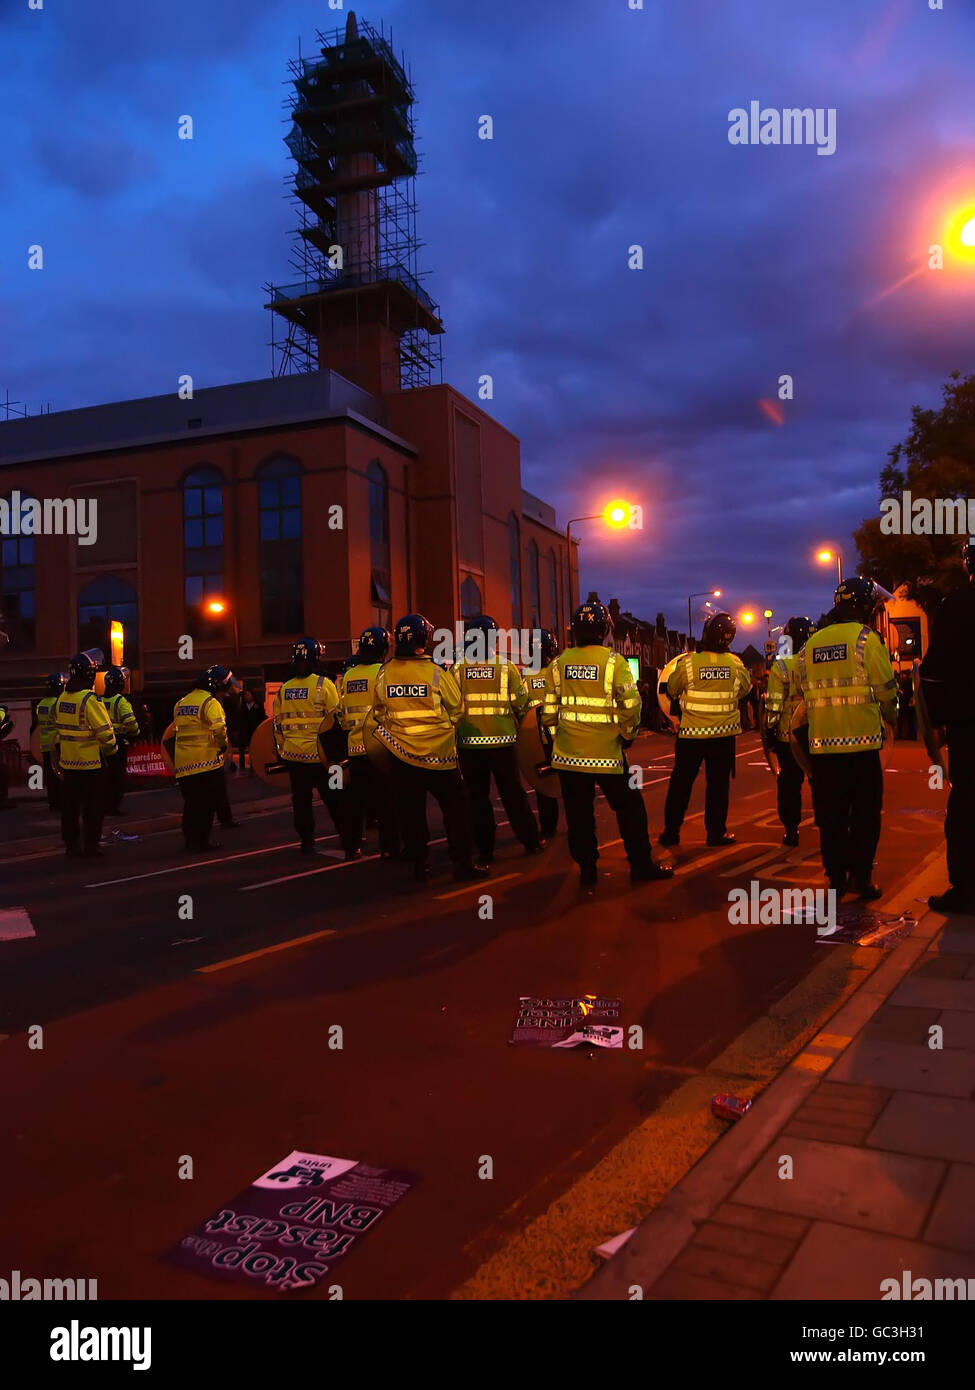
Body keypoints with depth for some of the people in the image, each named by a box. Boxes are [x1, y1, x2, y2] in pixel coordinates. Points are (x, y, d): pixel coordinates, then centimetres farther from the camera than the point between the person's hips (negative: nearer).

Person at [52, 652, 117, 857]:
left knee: (70, 806, 13)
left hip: (68, 762, 7)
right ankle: (90, 846, 5)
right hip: (90, 763, -7)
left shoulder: (62, 698, 6)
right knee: (93, 807, 2)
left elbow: (59, 728, 14)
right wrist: (111, 749, 0)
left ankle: (71, 845, 19)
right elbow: (105, 731, -16)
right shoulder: (90, 700, -17)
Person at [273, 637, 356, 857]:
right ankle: (350, 845, 1)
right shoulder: (323, 684, -9)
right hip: (320, 756, -4)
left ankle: (307, 843, 21)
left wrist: (283, 750, 21)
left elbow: (277, 725, 11)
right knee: (336, 803, 1)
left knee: (301, 801, 14)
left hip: (293, 755, 4)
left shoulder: (283, 689, 6)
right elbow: (336, 720, -10)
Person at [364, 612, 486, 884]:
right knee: (456, 810, 9)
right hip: (438, 754, -3)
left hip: (401, 754, 3)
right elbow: (457, 709, -1)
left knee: (411, 813, 11)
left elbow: (379, 713, 9)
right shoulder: (435, 673, -13)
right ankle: (463, 864, 12)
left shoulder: (383, 675, -4)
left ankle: (419, 866, 17)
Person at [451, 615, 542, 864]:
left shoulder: (457, 670, -2)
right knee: (512, 792, 12)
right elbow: (521, 703, -2)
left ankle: (485, 849, 10)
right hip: (501, 740, 0)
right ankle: (530, 841, 19)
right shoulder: (506, 667, -3)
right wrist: (514, 721, 17)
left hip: (468, 741, 0)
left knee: (477, 796, 8)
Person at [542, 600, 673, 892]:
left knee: (579, 813, 11)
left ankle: (587, 874, 16)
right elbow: (630, 704, -14)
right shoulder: (613, 661, -8)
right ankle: (641, 866, 20)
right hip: (606, 754, -3)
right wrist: (628, 734, 1)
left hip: (568, 754, 3)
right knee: (630, 808, 12)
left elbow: (548, 709, 5)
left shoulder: (559, 663, 2)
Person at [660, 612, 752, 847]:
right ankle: (716, 832, 12)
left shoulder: (688, 662, -14)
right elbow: (745, 689, 12)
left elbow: (672, 690, 0)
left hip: (692, 733, -1)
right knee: (718, 783, 9)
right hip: (724, 733, 1)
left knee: (681, 782, 9)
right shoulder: (735, 664, -5)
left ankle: (671, 831, 13)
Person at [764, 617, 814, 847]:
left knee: (790, 783, 8)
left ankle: (791, 830, 11)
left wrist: (769, 732, 0)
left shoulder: (781, 666, -9)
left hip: (789, 736, -2)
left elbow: (774, 705, -9)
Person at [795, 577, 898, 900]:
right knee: (865, 813, 6)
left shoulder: (811, 644, 9)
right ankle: (861, 877, 8)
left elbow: (802, 692, 10)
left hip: (822, 744, 4)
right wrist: (891, 717, 14)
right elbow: (887, 691, -4)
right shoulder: (866, 638, -6)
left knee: (830, 815, 10)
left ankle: (836, 877, 13)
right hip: (861, 741, -4)